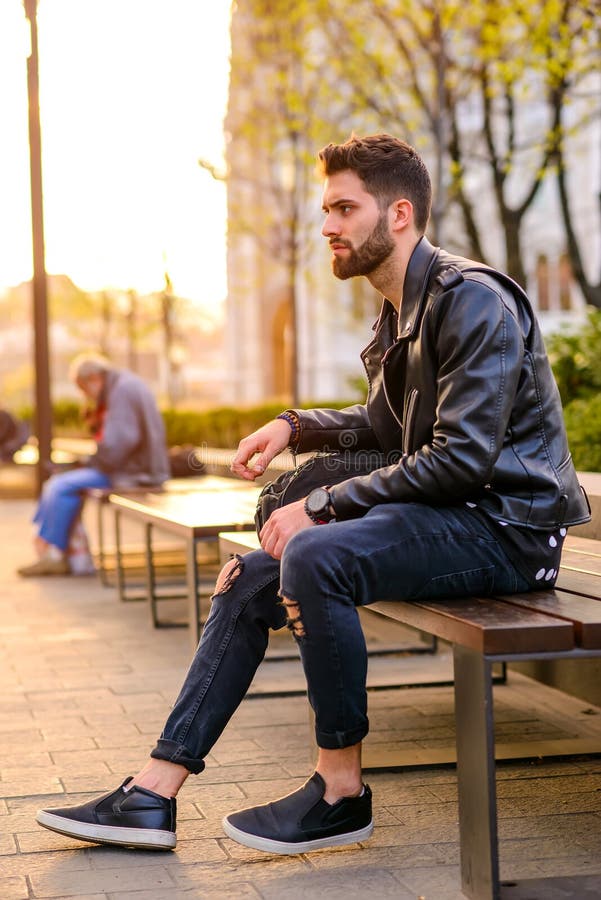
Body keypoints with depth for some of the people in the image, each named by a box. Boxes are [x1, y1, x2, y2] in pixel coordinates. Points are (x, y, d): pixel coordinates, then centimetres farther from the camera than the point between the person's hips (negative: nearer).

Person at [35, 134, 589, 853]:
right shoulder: (401, 311, 15)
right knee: (248, 582, 2)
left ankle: (341, 791, -18)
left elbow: (461, 457, -24)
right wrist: (296, 427, 10)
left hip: (504, 526, -10)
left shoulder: (472, 301, -15)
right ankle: (152, 795, -1)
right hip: (441, 516, 10)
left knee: (314, 556, -32)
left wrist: (323, 506, -21)